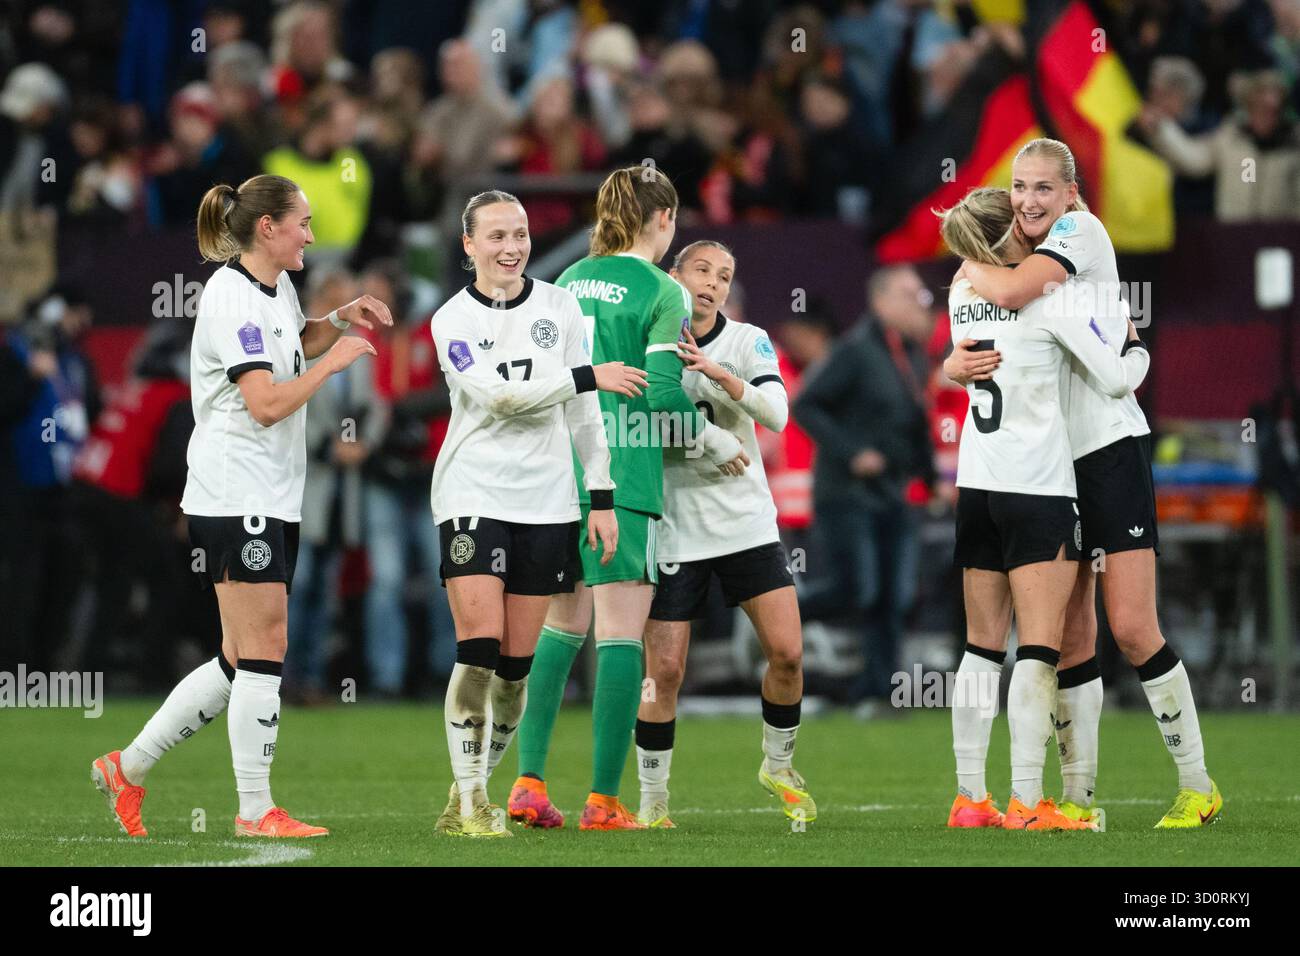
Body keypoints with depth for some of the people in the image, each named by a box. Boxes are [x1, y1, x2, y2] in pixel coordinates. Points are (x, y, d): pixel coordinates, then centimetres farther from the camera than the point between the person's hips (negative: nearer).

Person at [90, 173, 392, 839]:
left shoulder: (277, 287, 13)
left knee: (242, 661, 10)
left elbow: (297, 345, 37)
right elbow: (268, 403, -23)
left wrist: (339, 320, 18)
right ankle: (255, 811, -2)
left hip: (273, 501, 10)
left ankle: (127, 768, 17)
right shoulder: (232, 299, -15)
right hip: (236, 500, -10)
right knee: (263, 650, -8)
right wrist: (334, 361, -13)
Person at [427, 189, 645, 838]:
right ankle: (466, 802, -8)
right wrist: (588, 376, -17)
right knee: (480, 648, -13)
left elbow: (584, 413, 9)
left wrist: (602, 498, 4)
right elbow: (498, 396, -15)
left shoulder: (559, 307, 7)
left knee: (515, 662, 2)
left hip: (546, 502, 3)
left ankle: (476, 790, 16)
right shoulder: (452, 321, -1)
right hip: (474, 496, -3)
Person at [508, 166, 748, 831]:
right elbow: (663, 389, -13)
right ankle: (604, 801, -6)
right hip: (624, 475, -6)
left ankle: (529, 781, 6)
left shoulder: (567, 282, 12)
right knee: (620, 635, -4)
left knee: (561, 626, 14)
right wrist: (714, 441, 1)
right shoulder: (661, 291, -5)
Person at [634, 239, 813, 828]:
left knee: (787, 652, -7)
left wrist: (719, 374, -28)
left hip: (747, 523, 1)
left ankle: (778, 766, 18)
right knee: (664, 671, -6)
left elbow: (776, 414, -16)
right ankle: (652, 801, 8)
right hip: (673, 530, -1)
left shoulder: (747, 342, 0)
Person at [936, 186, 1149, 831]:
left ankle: (969, 798, 9)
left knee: (983, 646, 10)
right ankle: (1026, 803, -12)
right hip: (1039, 488, -6)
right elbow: (1115, 379, -9)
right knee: (1039, 649, -7)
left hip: (976, 487, 6)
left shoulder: (961, 297, 8)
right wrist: (1136, 349, 11)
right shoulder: (1045, 294, -11)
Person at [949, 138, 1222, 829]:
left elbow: (1012, 291, -24)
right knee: (1068, 641, 4)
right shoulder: (1016, 258, 12)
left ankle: (1198, 785, 0)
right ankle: (1079, 796, 7)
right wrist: (957, 362, -14)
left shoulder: (1082, 230, -7)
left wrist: (969, 268, -4)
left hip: (1110, 449, -6)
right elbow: (959, 358, 10)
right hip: (1048, 466, 6)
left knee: (1131, 629, -11)